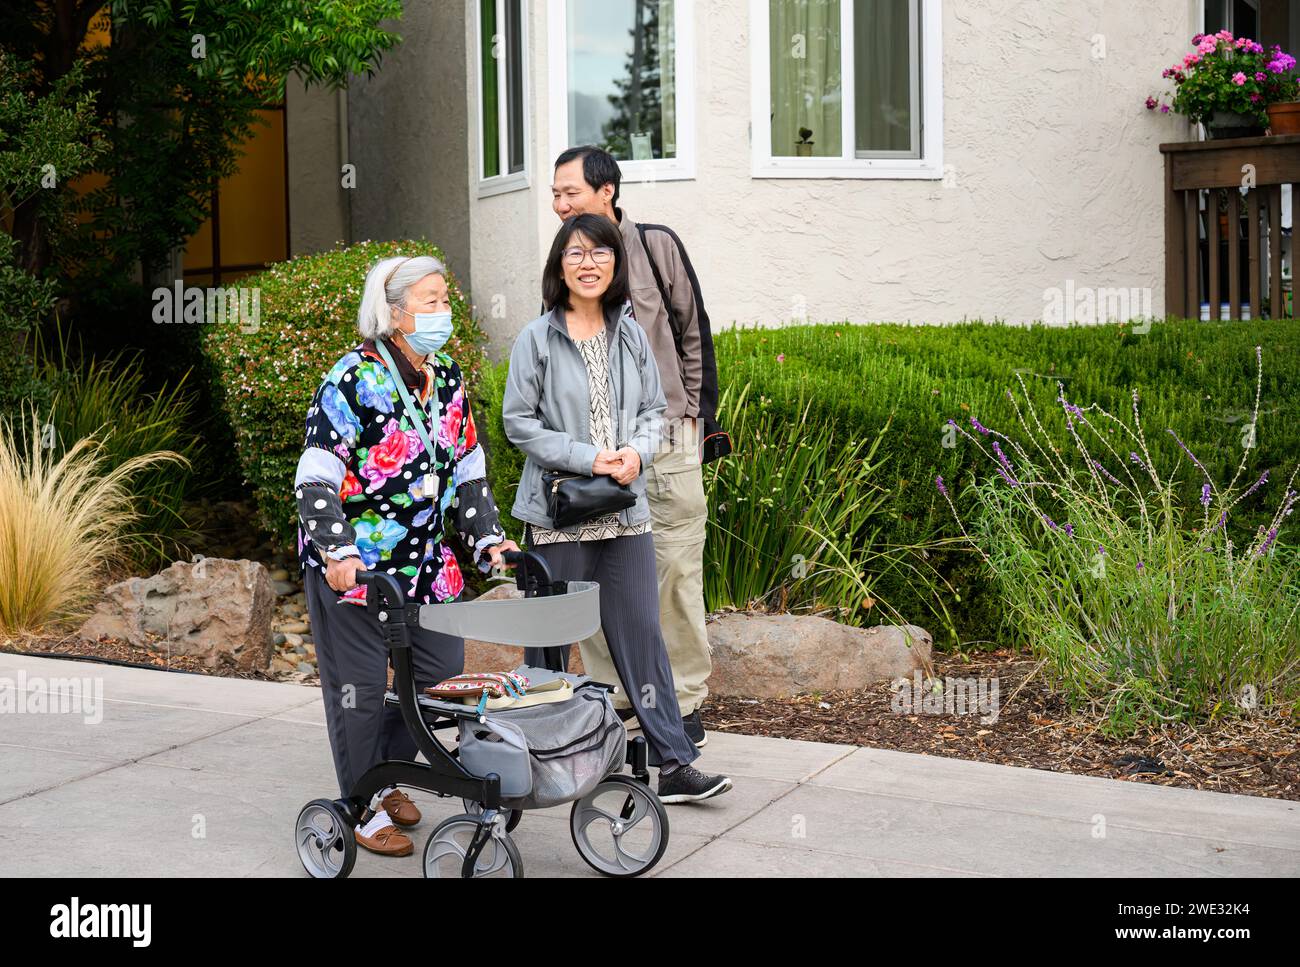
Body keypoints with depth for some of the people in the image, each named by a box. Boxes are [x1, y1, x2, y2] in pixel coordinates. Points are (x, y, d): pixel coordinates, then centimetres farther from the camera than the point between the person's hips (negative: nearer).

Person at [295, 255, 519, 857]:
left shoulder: (448, 378, 8)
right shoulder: (353, 380, -14)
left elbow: (467, 470, 14)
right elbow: (316, 476, -18)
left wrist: (487, 539, 5)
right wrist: (336, 552, -28)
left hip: (426, 561, 7)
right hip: (352, 565, -7)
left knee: (442, 673, 9)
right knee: (360, 686, 1)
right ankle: (362, 808, 18)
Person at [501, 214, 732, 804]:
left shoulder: (631, 335, 8)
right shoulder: (537, 339, -5)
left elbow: (653, 409, 14)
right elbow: (519, 422, -5)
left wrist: (637, 452, -8)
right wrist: (586, 458, -14)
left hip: (625, 510, 4)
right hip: (557, 511, -3)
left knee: (641, 633, 3)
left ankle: (672, 764, 6)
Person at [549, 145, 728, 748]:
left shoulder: (655, 246, 1)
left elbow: (694, 336, 4)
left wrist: (699, 421, 1)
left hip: (663, 437, -3)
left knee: (674, 573, -2)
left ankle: (683, 704, 9)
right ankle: (609, 701, 15)